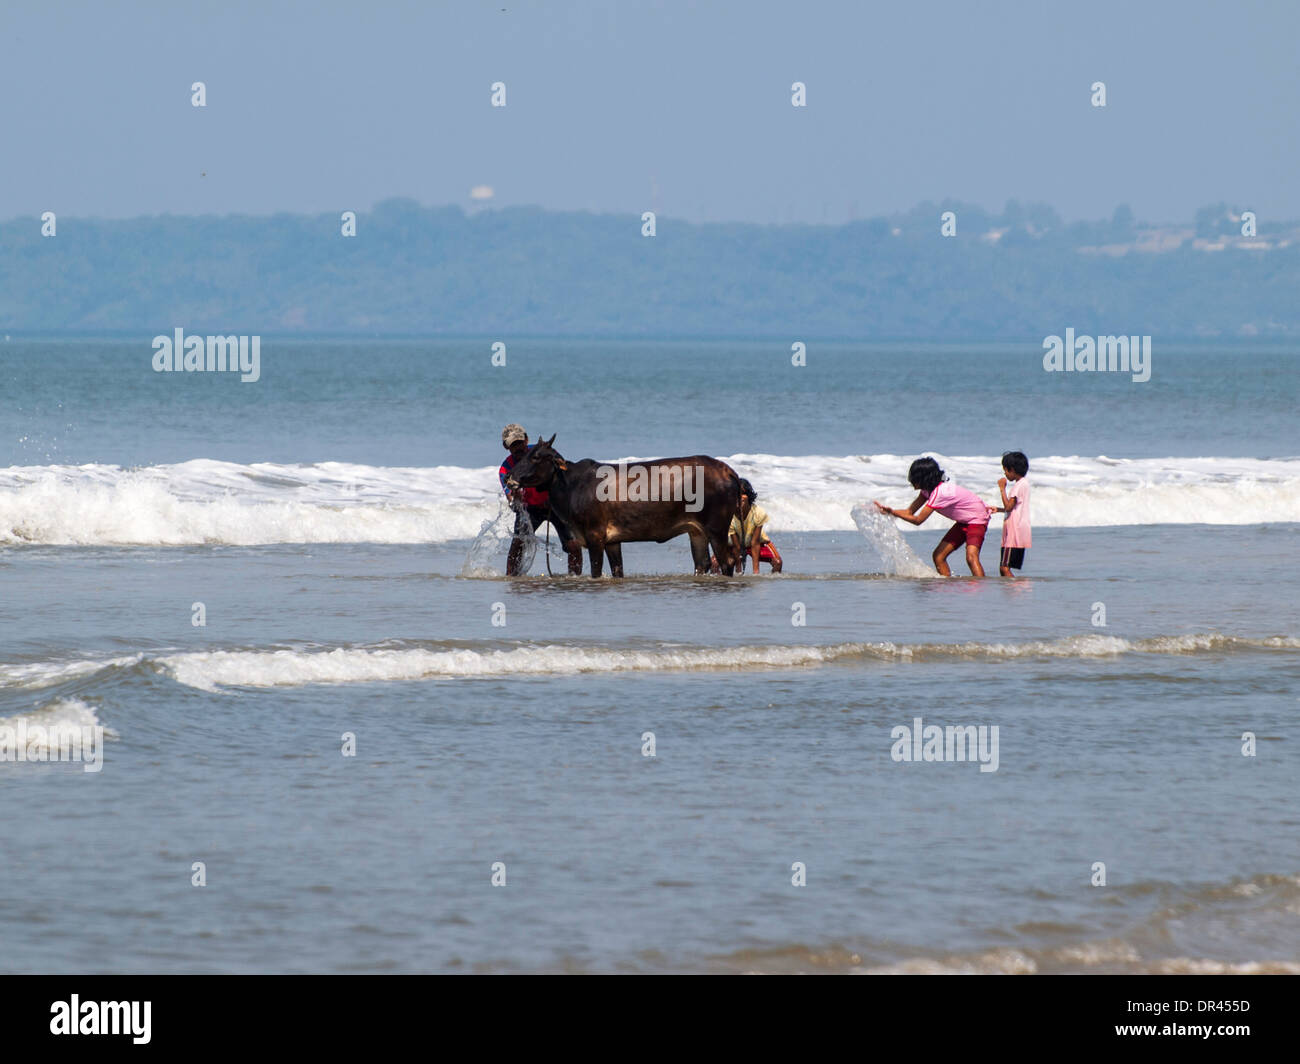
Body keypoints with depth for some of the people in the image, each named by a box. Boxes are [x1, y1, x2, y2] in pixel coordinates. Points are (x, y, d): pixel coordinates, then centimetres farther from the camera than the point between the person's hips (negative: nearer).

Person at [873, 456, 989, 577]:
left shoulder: (939, 492, -30)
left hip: (977, 519, -10)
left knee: (971, 557, -29)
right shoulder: (928, 490, -1)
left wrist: (892, 512, -23)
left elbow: (918, 520, -26)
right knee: (938, 556, 4)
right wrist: (889, 510, -12)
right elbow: (910, 512, 2)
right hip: (963, 522, 10)